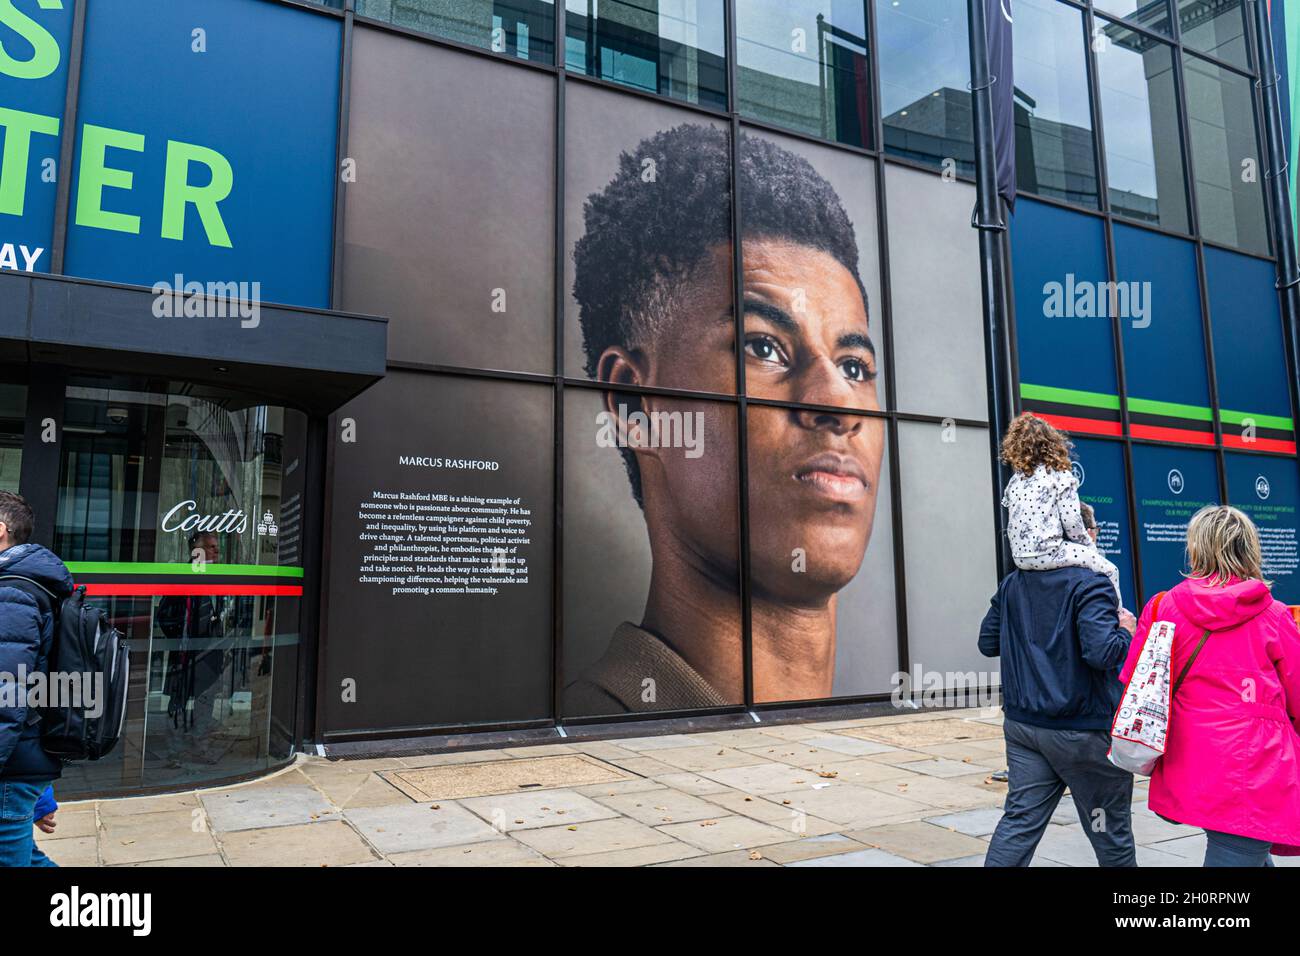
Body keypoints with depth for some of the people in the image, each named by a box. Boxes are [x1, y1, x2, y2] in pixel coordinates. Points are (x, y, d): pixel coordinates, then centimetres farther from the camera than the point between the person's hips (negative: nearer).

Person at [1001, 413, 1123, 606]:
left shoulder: (1014, 481, 13)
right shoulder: (1060, 475, -4)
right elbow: (1071, 522, -9)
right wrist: (1090, 544, 8)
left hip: (1020, 557, 7)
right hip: (1048, 552, -7)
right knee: (1109, 570, 12)